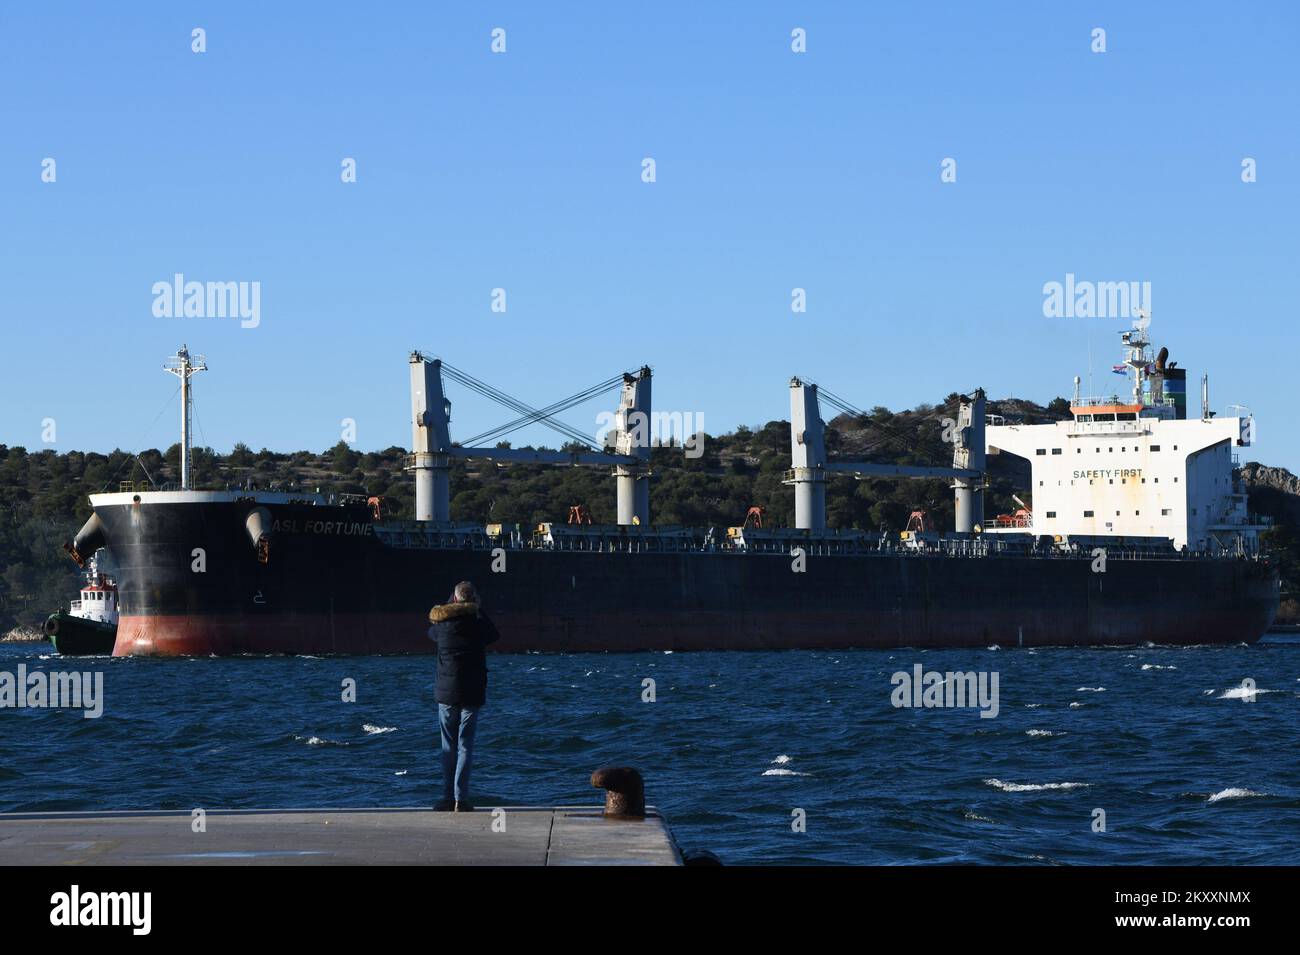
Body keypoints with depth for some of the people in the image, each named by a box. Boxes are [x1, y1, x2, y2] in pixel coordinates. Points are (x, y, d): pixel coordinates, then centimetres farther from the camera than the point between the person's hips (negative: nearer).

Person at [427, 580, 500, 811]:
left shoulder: (442, 623, -4)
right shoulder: (477, 623, -7)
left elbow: (431, 633, 21)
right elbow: (494, 635, 16)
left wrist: (451, 607, 25)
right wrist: (480, 610, 21)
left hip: (446, 694, 1)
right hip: (471, 694, -1)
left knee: (448, 747, 10)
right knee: (465, 747, 2)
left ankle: (448, 798, 9)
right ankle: (460, 799, -5)